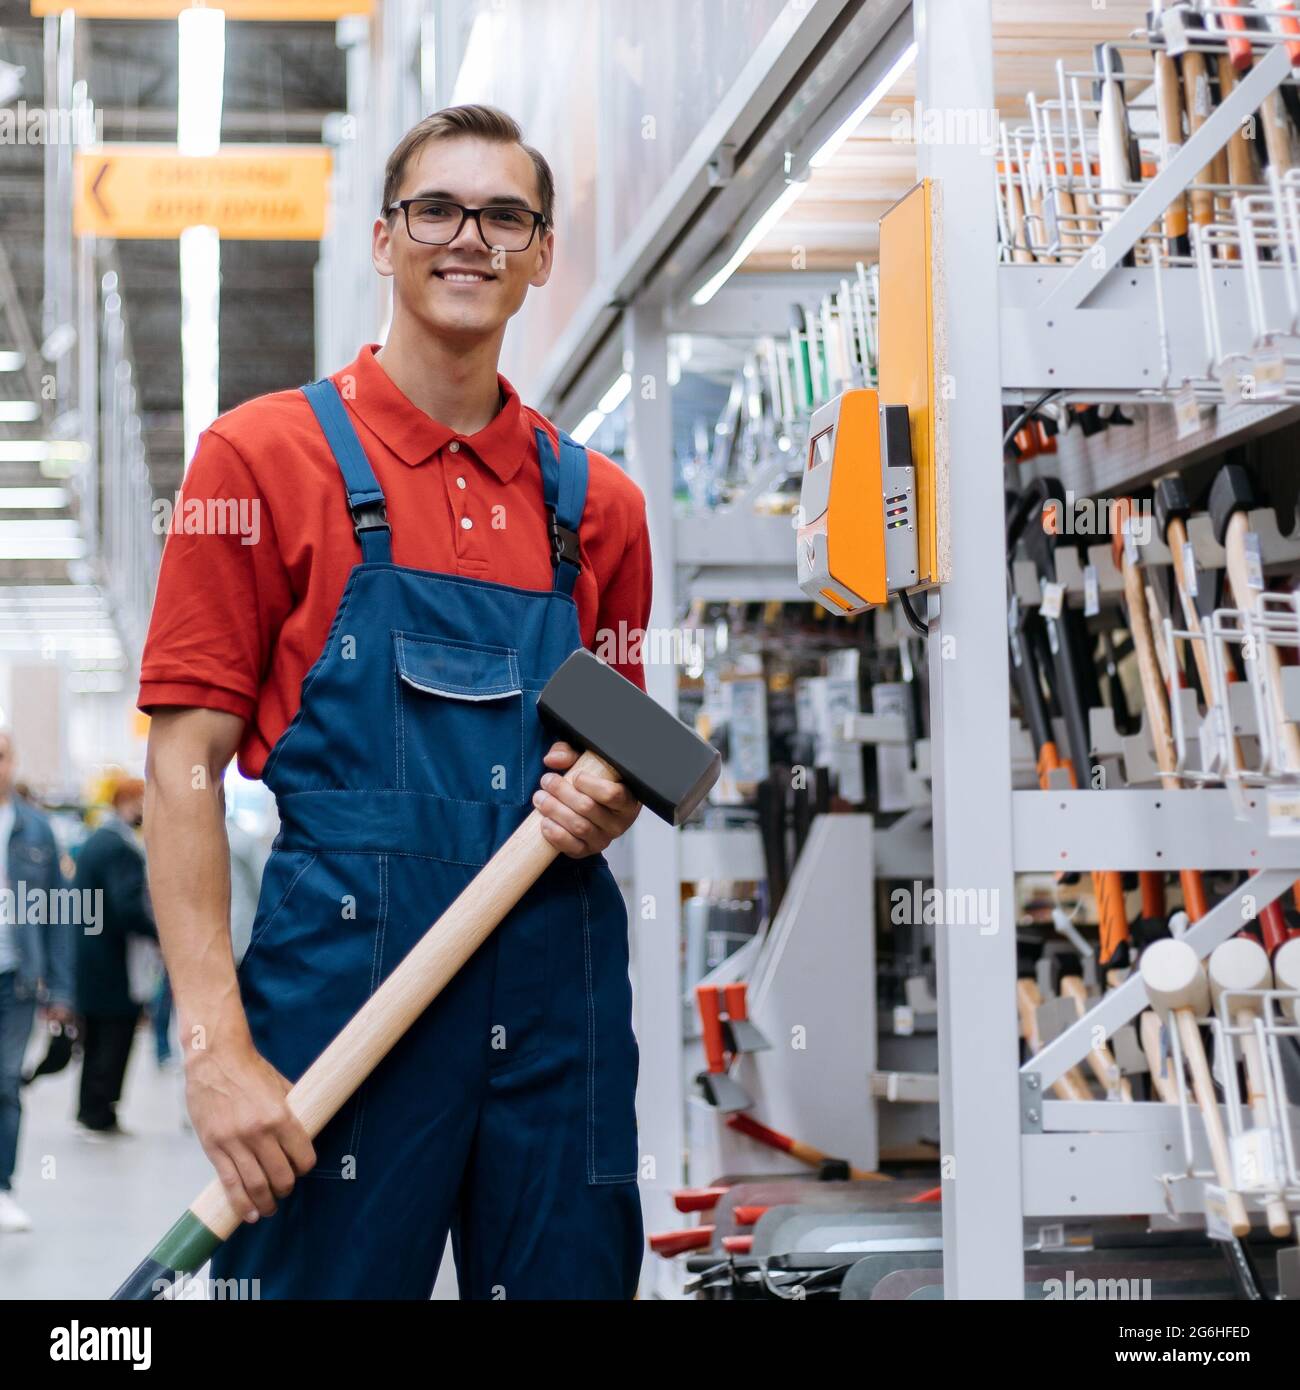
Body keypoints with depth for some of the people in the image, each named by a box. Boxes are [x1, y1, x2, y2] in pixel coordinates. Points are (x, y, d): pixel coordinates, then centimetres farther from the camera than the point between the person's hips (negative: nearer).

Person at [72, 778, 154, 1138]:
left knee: (95, 1040, 15)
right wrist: (164, 935, -14)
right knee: (115, 1040, -1)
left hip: (90, 960, 9)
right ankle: (100, 1116, 3)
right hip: (116, 966, -9)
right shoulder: (123, 846, -18)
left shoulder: (95, 840, 12)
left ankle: (90, 1111, 21)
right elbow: (130, 908, -26)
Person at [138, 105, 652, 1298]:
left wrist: (607, 806, -2)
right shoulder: (267, 453, 0)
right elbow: (186, 765, -4)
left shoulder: (595, 497, 11)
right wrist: (215, 1042, -13)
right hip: (344, 972, -4)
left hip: (561, 989, 4)